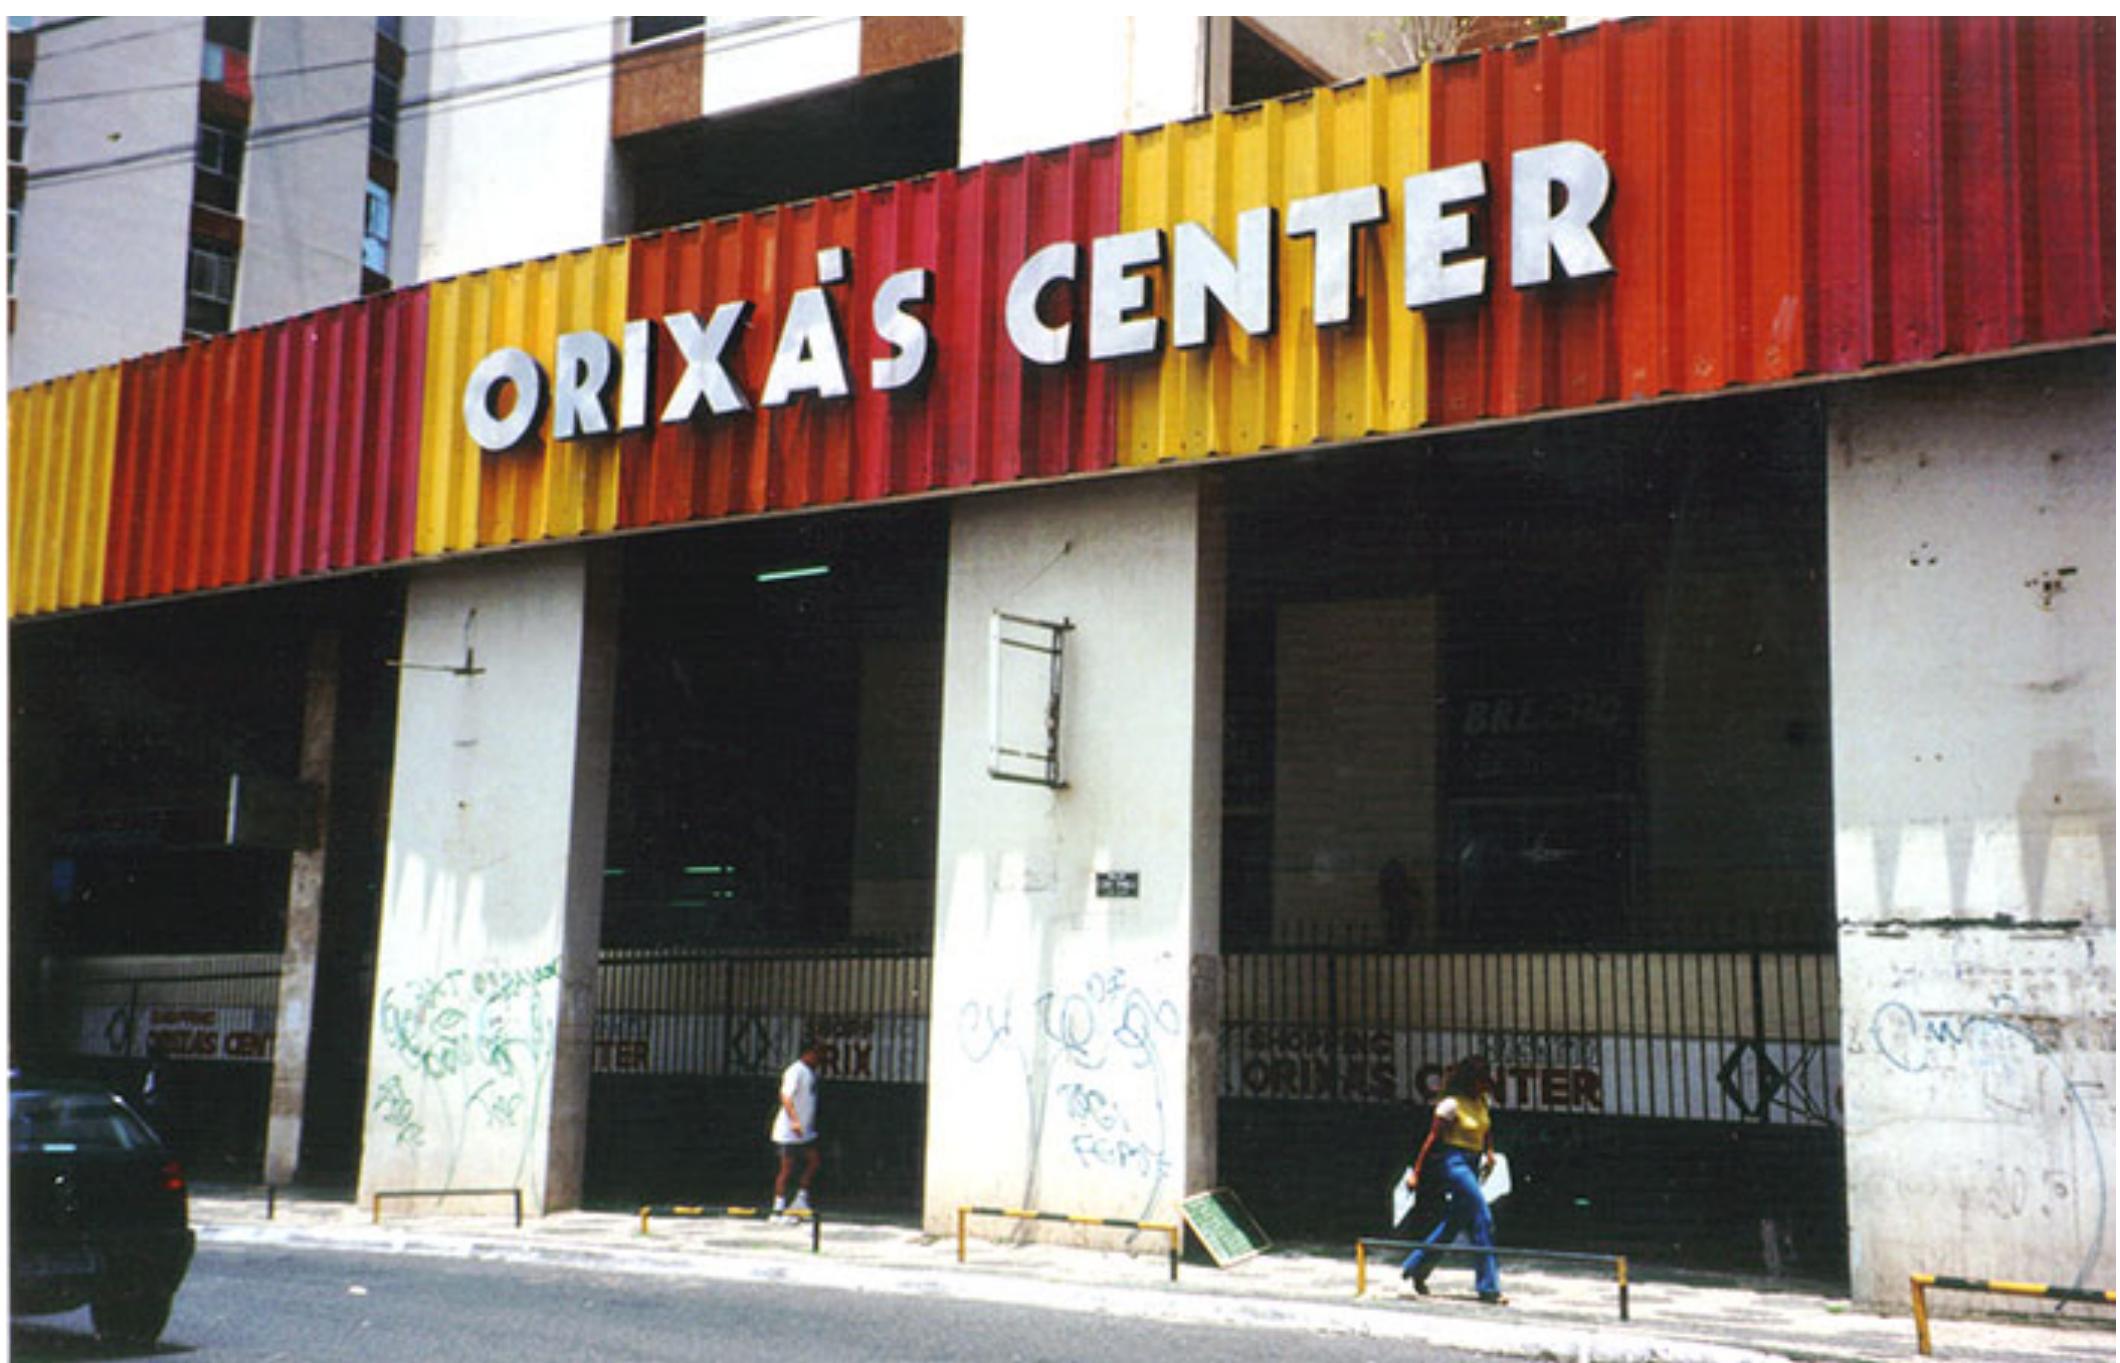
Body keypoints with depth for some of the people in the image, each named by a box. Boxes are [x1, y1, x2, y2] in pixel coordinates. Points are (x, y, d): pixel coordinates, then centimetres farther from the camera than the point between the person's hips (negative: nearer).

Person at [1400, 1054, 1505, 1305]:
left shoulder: (1481, 1103, 8)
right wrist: (1416, 1172, -12)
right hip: (1454, 1163, -9)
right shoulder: (1451, 1105, -14)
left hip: (1472, 1165, 9)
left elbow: (1487, 1131, 26)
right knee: (1482, 1219, -12)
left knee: (1455, 1222, 15)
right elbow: (1432, 1139, -12)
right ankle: (1488, 1286, -8)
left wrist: (1489, 1151, 7)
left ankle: (1415, 1267, 29)